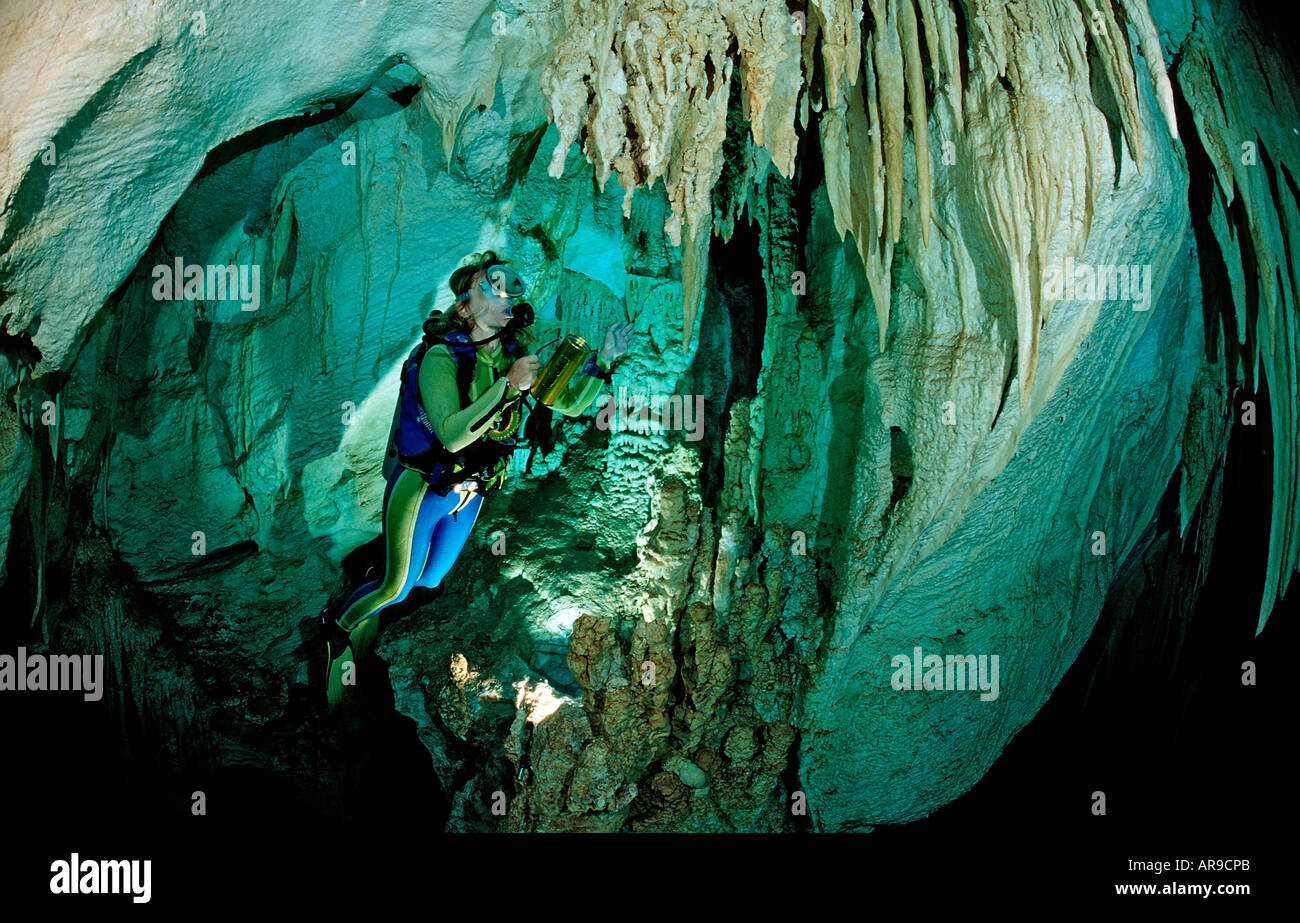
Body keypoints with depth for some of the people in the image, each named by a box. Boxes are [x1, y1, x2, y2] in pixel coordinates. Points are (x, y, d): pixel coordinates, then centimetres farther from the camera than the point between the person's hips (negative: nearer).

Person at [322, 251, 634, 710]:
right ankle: (337, 628, 33)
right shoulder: (441, 357, -26)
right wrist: (509, 386, -41)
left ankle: (364, 629, 49)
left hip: (469, 494, 6)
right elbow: (451, 435, -38)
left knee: (430, 581, 22)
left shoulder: (515, 355, -8)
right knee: (398, 587, 5)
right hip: (419, 490, -6)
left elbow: (570, 404, -1)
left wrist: (602, 361, -17)